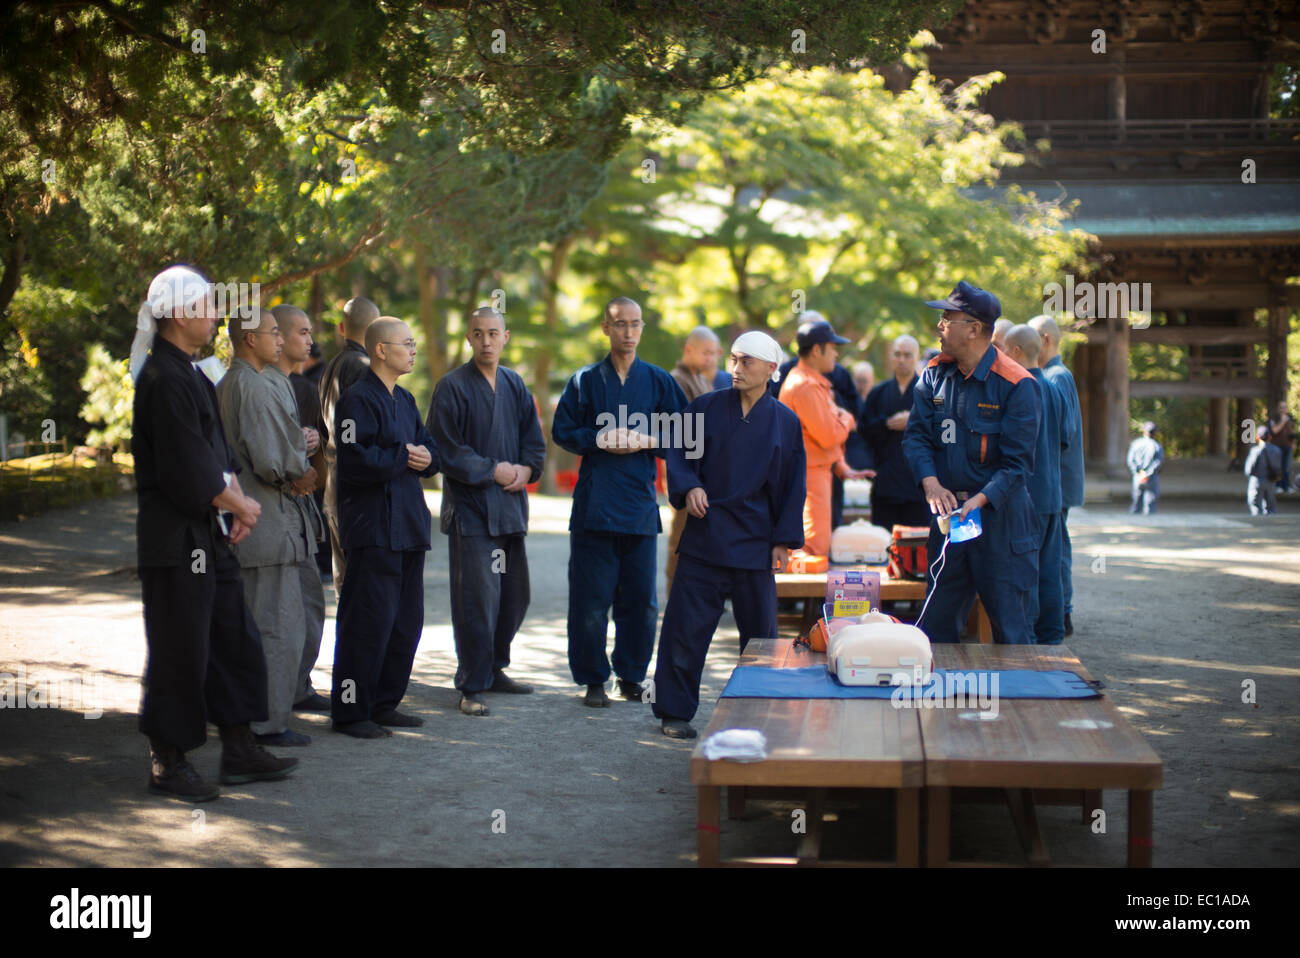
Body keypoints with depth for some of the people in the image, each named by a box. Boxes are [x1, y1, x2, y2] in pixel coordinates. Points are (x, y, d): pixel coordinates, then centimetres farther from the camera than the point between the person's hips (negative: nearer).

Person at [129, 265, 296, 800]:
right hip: (175, 539, -10)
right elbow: (189, 475, -22)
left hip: (208, 534, 10)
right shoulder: (163, 379, -18)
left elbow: (219, 452, 17)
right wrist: (242, 506, -8)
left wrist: (235, 502, 0)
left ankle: (239, 752, 23)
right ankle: (167, 763, 11)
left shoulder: (189, 373, 14)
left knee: (235, 639, 14)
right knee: (180, 650, -1)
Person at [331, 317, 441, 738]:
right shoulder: (357, 399, -11)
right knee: (369, 620, -7)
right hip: (372, 526, -9)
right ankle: (350, 711, 1)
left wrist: (425, 457, -4)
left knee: (406, 621, 11)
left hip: (407, 525, 9)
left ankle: (383, 704, 21)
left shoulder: (404, 400, 18)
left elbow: (431, 448, 19)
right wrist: (403, 458, -11)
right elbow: (356, 462, -21)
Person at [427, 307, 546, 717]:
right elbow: (445, 449, -10)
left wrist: (526, 469, -3)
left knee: (515, 594, 12)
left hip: (510, 506, 6)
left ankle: (494, 669, 28)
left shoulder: (515, 385, 12)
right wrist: (492, 471, -12)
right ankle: (472, 686, 1)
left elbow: (534, 438, 16)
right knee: (477, 598, -8)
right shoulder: (452, 386, -6)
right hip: (470, 505, -6)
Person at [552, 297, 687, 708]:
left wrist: (646, 440, -9)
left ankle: (631, 676, 17)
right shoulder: (585, 380, 6)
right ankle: (593, 680, 8)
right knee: (591, 597, -2)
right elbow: (563, 432, 5)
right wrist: (599, 440, -10)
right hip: (594, 501, -1)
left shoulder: (659, 381, 8)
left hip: (640, 501, 1)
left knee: (640, 598, 4)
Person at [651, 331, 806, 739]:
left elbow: (793, 487, 7)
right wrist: (689, 487, -12)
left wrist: (784, 540, 2)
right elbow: (677, 454, 7)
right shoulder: (706, 408, 3)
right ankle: (674, 712, 10)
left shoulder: (786, 423, 5)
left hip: (754, 543, 1)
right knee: (686, 626, -1)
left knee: (760, 630, 6)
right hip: (703, 536, -1)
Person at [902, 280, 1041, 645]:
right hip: (948, 514, 5)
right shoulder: (934, 376, 6)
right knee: (934, 623, 10)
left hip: (999, 516, -5)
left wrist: (979, 500, -26)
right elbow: (916, 435, 4)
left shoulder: (1016, 385, -11)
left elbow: (1017, 461, -12)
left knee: (1009, 628, -1)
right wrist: (931, 484, -14)